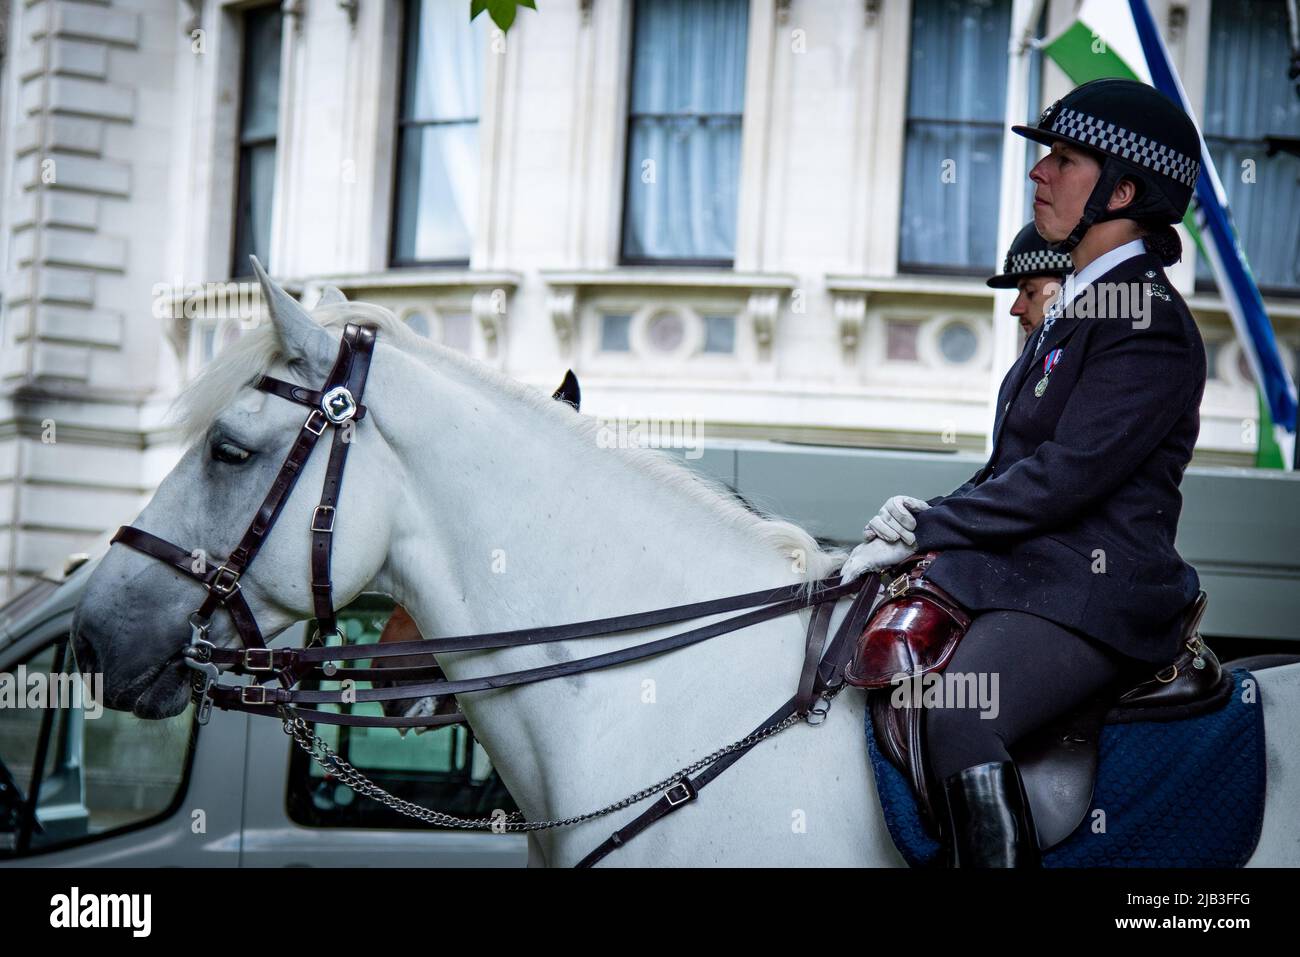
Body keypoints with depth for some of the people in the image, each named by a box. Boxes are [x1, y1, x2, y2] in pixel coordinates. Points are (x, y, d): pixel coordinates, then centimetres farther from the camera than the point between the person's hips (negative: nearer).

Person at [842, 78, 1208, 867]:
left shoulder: (1148, 324, -14)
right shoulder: (1081, 304, 17)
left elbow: (1066, 476, -20)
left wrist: (927, 529, -14)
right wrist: (934, 514, 4)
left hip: (1090, 594, -10)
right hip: (1023, 568, 10)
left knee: (958, 720, -32)